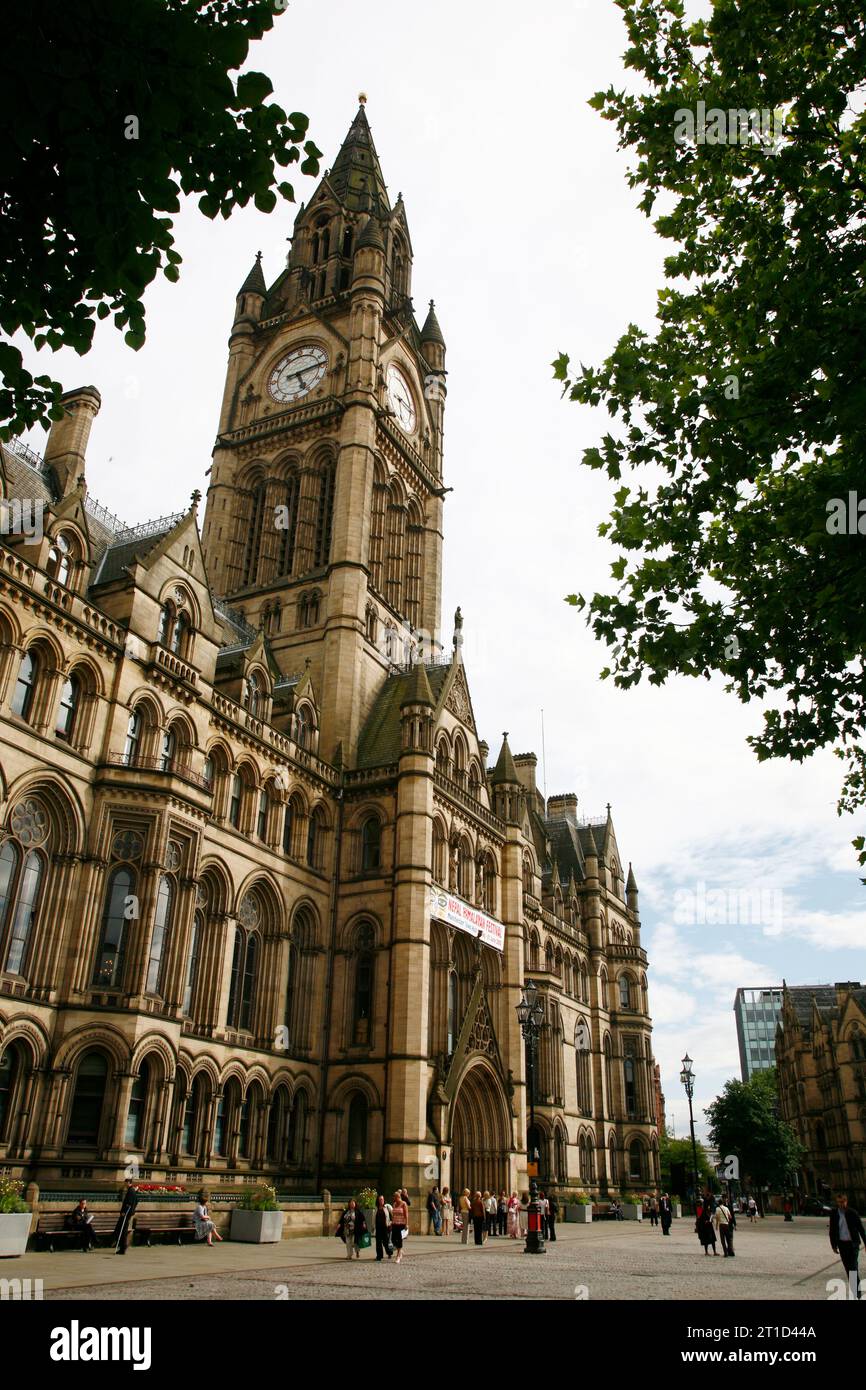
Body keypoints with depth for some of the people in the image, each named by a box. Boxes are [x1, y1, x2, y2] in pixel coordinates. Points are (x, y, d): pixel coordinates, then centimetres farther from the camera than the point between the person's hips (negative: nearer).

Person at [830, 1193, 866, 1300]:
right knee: (847, 1268, 9)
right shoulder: (834, 1214, -1)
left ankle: (857, 1291, -4)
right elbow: (832, 1231, 6)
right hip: (842, 1244, 3)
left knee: (853, 1267, -10)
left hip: (853, 1243, -3)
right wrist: (834, 1245, 5)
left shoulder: (852, 1213, -7)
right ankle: (853, 1289, 22)